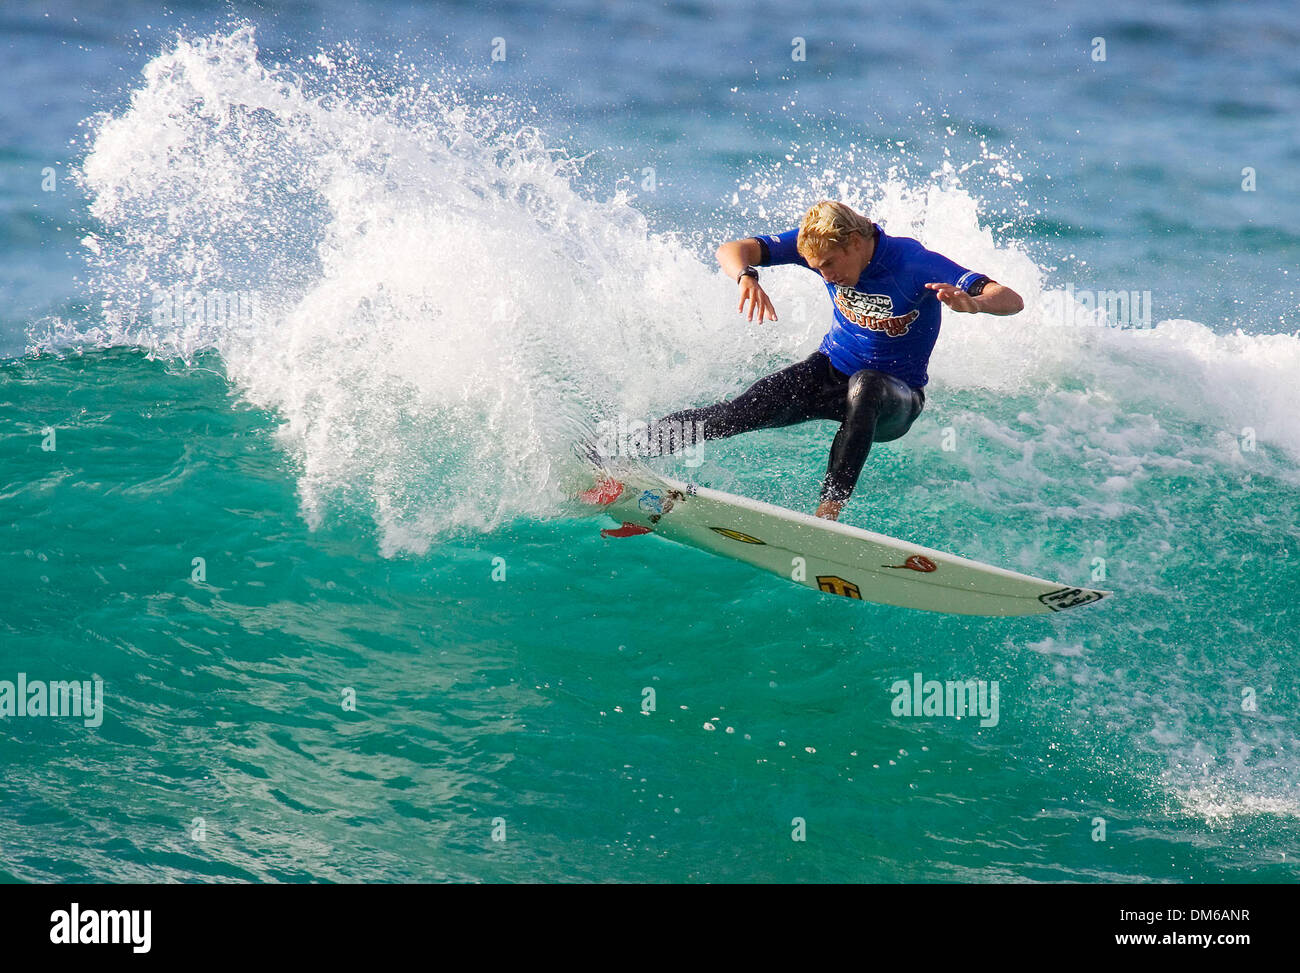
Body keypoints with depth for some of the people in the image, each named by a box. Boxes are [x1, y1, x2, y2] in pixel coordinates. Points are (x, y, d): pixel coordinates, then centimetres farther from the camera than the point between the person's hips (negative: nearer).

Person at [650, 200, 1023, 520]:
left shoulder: (912, 264, -26)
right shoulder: (822, 241, -13)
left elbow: (1013, 300, -33)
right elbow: (731, 250, -15)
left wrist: (972, 303, -56)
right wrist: (746, 277, -39)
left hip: (896, 398, -4)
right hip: (830, 372, 4)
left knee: (865, 386, -40)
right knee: (749, 409, -22)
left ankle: (829, 510, -44)